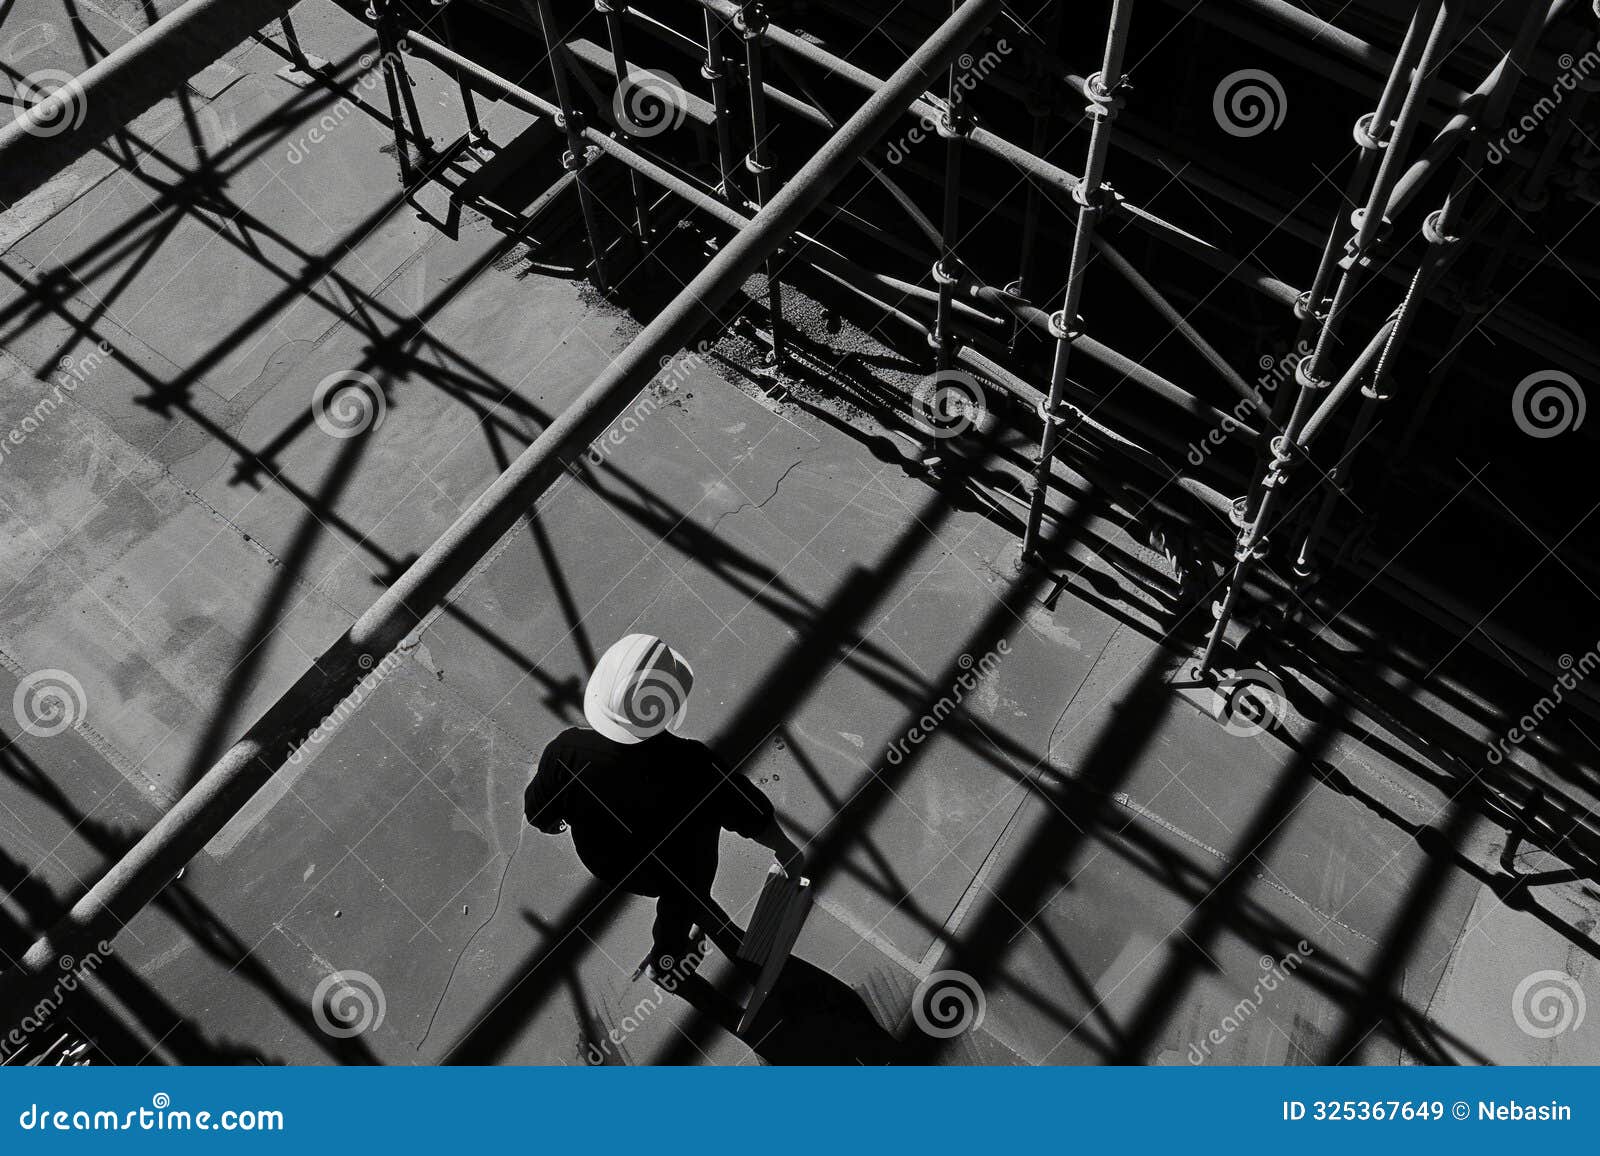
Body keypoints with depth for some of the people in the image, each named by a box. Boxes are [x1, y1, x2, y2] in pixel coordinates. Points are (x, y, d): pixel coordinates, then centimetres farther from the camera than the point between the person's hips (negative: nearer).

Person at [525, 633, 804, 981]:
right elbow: (755, 818, -23)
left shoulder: (565, 751, -32)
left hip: (603, 863, 2)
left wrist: (554, 824, 13)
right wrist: (788, 852, -3)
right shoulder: (692, 765, -39)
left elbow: (538, 815, -11)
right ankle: (665, 957, 56)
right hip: (677, 871, -2)